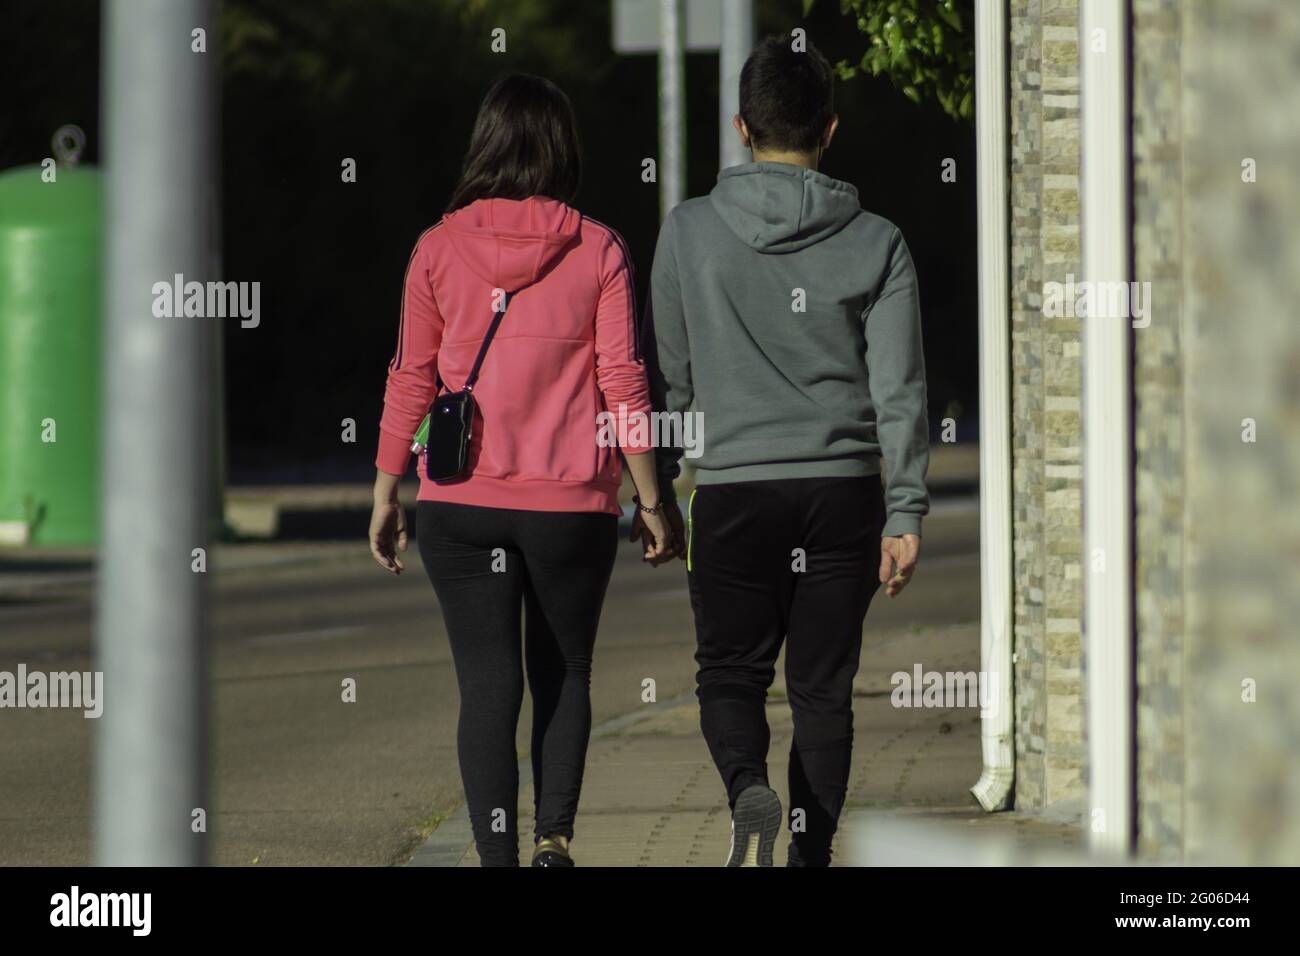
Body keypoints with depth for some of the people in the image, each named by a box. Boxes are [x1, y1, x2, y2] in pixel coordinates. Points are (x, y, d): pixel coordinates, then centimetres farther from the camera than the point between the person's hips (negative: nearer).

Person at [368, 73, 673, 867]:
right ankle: (554, 836, 2)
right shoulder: (598, 250, -3)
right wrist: (651, 500, 2)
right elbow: (623, 385, -5)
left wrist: (385, 496, 10)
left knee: (487, 686, 4)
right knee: (564, 675, 16)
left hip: (461, 503, 0)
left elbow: (411, 382, 2)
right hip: (572, 503, 0)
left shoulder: (439, 249, 0)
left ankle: (498, 856, -2)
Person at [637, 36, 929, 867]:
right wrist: (907, 515, -1)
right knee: (824, 688, 8)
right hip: (844, 489, 1)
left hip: (734, 489, -1)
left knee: (732, 675, 10)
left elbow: (670, 377, 4)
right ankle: (812, 854, 7)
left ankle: (750, 792, -18)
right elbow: (899, 390, -3)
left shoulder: (690, 231, 0)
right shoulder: (876, 244, 1)